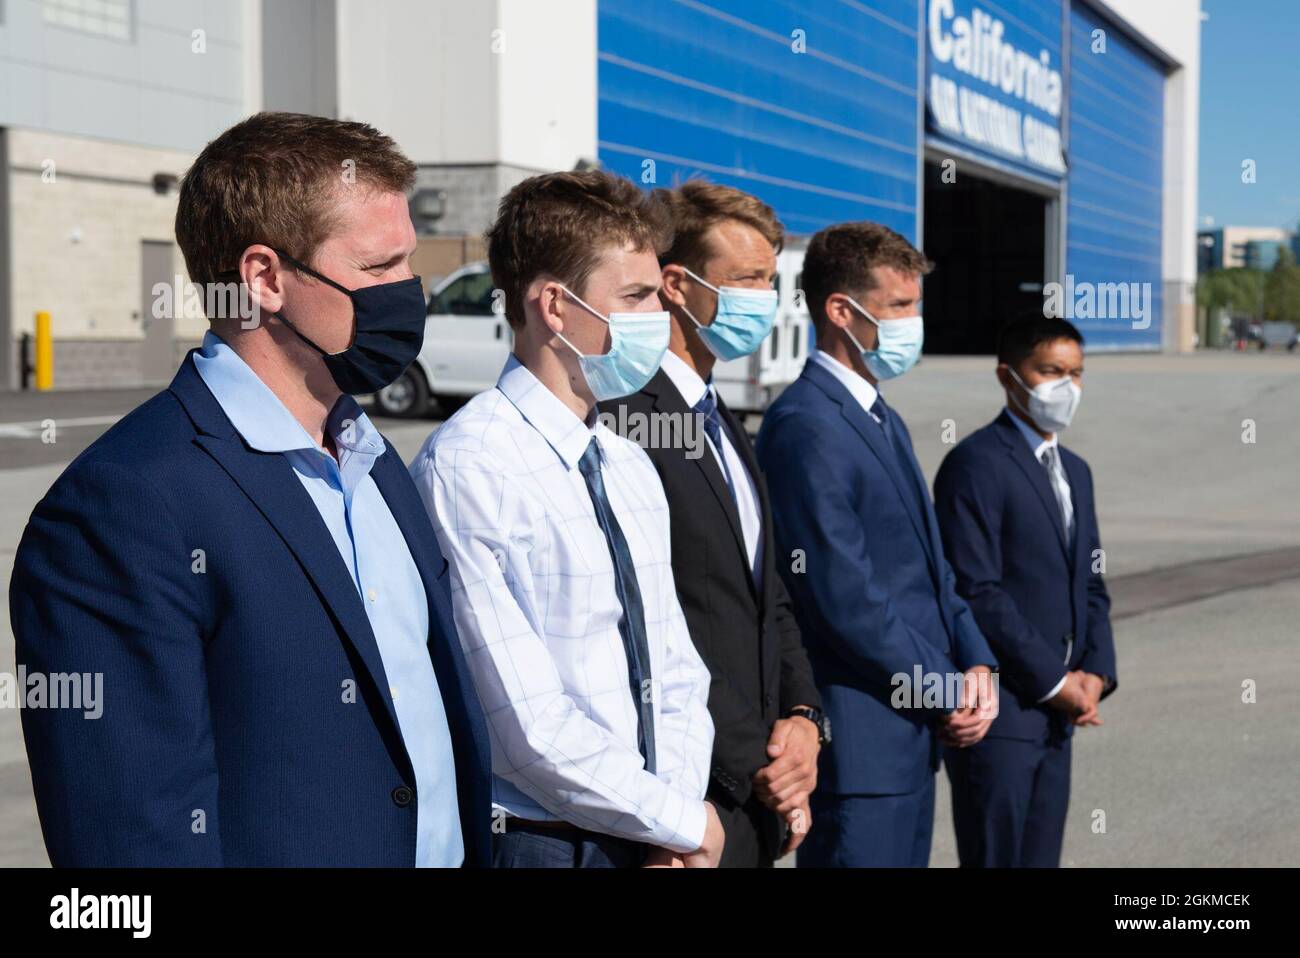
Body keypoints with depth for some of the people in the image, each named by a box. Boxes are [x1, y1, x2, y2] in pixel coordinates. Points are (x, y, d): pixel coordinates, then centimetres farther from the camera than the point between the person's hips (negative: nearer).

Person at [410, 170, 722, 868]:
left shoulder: (632, 469, 10)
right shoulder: (466, 469, -16)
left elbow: (679, 675, 11)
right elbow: (525, 722, -19)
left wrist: (678, 826, -4)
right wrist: (685, 824, -11)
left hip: (654, 837, 7)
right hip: (535, 842, -7)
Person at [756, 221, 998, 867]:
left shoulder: (885, 422, 16)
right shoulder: (805, 426, -16)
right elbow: (844, 598, -21)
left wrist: (976, 664, 2)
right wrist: (947, 692, -11)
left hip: (912, 735, 9)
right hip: (858, 739, -9)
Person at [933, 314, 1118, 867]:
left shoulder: (1074, 471, 18)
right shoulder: (975, 464, -10)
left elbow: (1089, 585, 18)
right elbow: (976, 592, -17)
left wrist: (1095, 673, 1)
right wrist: (1053, 681, -14)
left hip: (1055, 715, 8)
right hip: (997, 712, -8)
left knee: (1040, 858, 10)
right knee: (996, 857, -4)